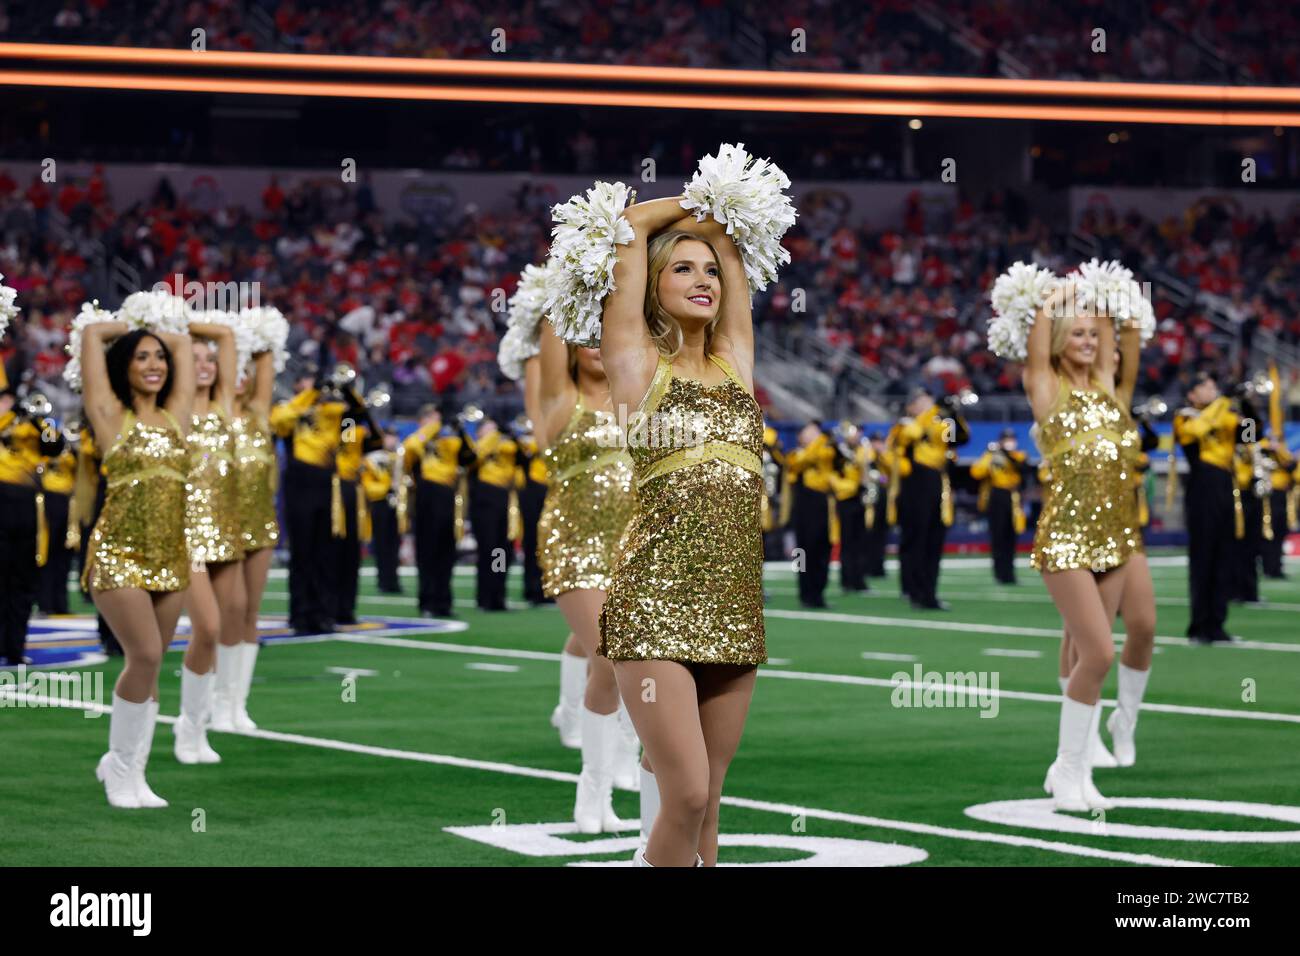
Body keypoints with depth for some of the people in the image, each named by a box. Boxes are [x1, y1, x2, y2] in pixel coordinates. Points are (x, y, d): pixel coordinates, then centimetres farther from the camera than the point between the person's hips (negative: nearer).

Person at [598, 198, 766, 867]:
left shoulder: (734, 360, 16)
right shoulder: (636, 361, 4)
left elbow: (728, 238, 20)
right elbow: (634, 223, 6)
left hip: (735, 605, 5)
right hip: (656, 601, -5)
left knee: (706, 803, 6)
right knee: (686, 797, -12)